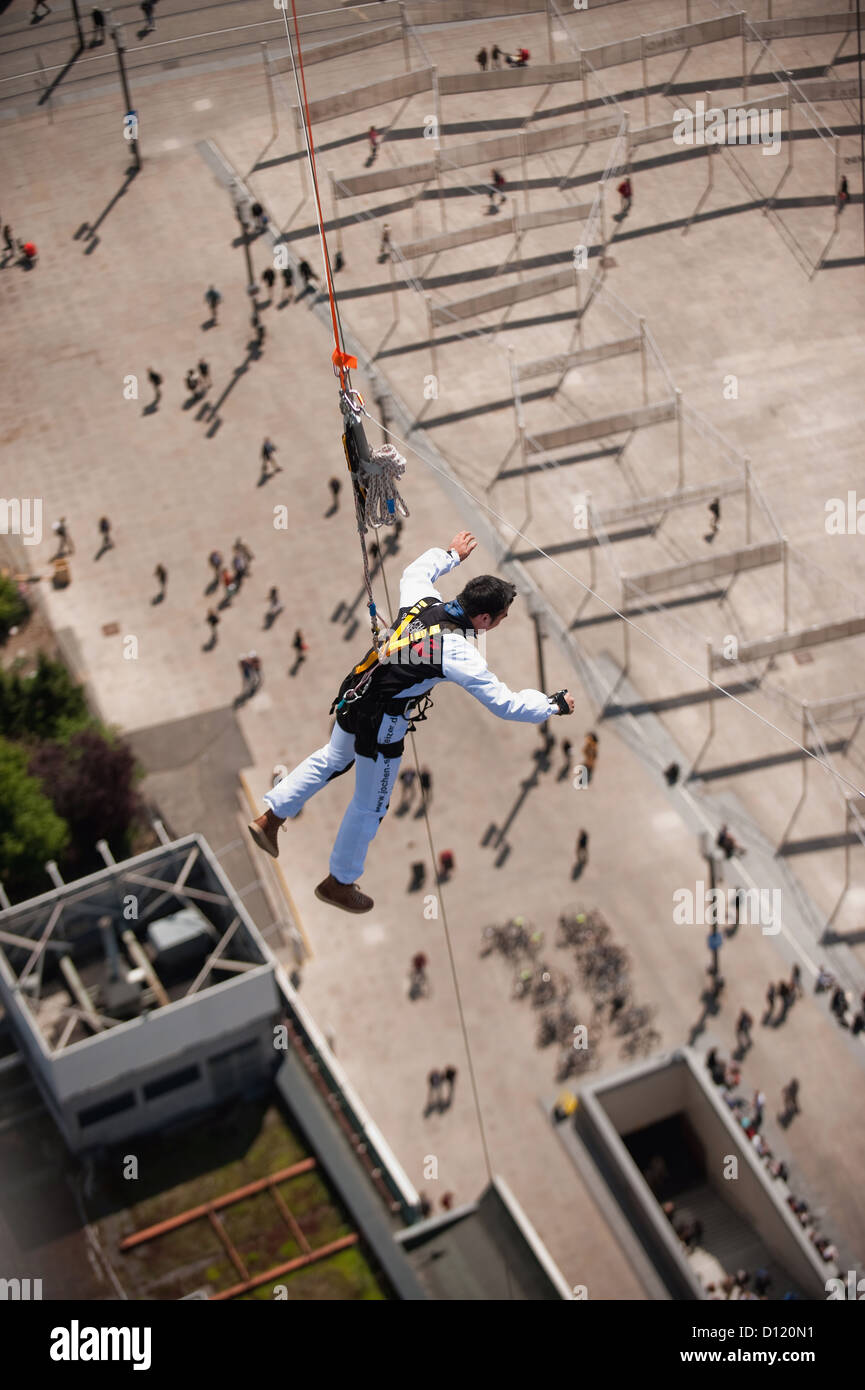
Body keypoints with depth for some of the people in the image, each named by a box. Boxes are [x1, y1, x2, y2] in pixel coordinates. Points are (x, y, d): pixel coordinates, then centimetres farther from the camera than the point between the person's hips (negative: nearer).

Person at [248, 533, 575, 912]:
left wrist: (451, 554, 33)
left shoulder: (422, 599, -8)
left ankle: (269, 817, 37)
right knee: (370, 805, 12)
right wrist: (555, 704, -9)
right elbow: (504, 703, -21)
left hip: (352, 697, 7)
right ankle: (339, 883, 29)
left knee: (331, 759, 32)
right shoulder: (458, 652, -26)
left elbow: (416, 570, 18)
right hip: (381, 724, -7)